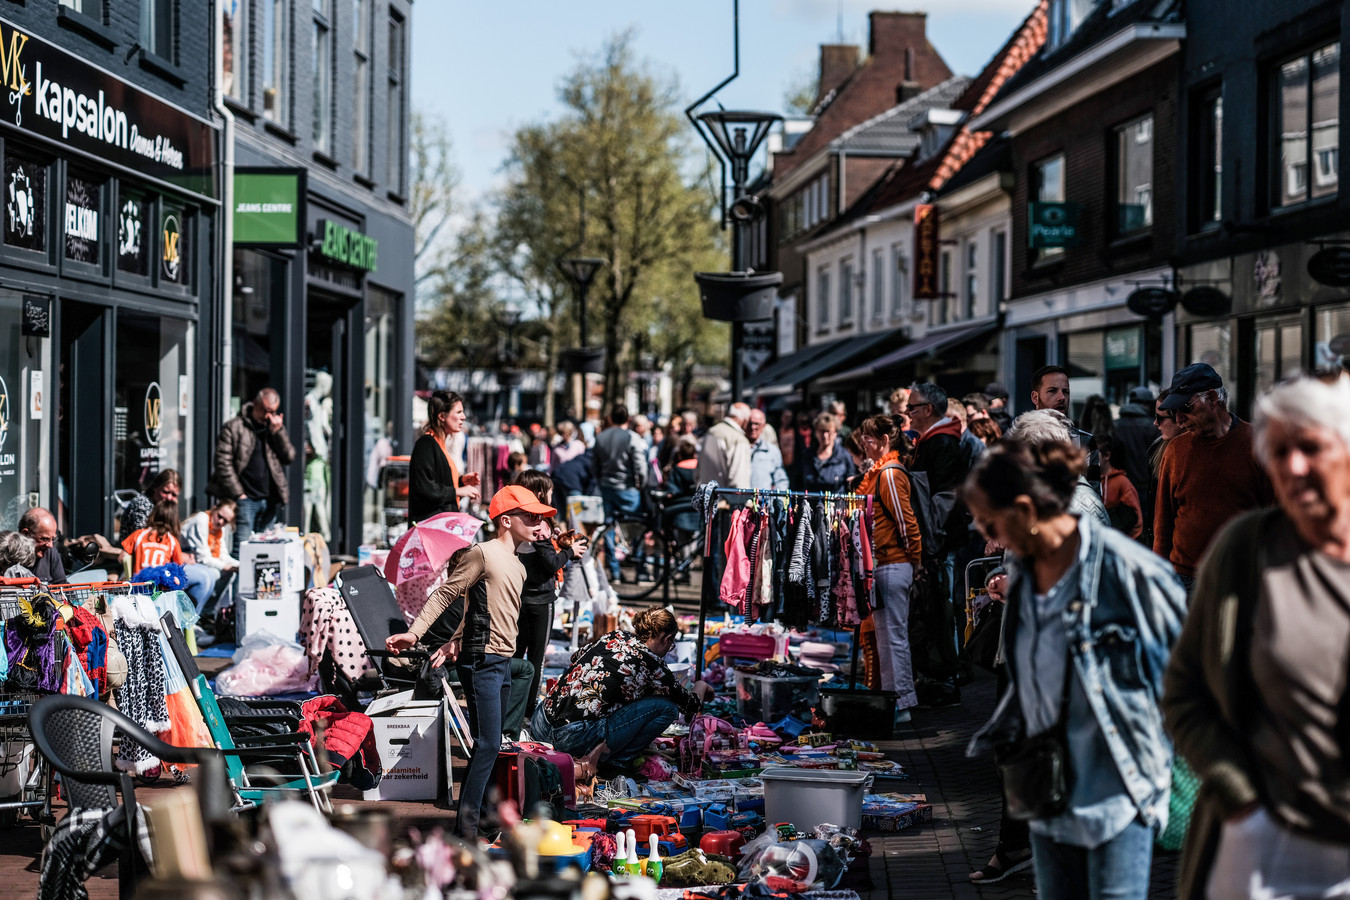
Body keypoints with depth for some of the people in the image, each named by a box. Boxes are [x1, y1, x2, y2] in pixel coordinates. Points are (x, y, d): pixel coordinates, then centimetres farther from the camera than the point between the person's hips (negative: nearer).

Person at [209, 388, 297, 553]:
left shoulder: (276, 428, 15)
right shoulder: (234, 427, 1)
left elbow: (289, 458, 5)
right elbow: (223, 463, -4)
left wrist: (278, 432, -7)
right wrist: (238, 494, -8)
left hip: (271, 500, 4)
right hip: (246, 499, -4)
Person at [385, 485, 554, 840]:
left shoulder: (518, 567, 18)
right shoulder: (484, 554, -9)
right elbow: (445, 594, -12)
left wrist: (455, 643, 8)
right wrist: (414, 633, -20)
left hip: (502, 663, 9)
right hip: (481, 661, -9)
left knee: (490, 745, 12)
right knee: (488, 743, -13)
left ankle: (475, 818, 19)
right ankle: (467, 827, -12)